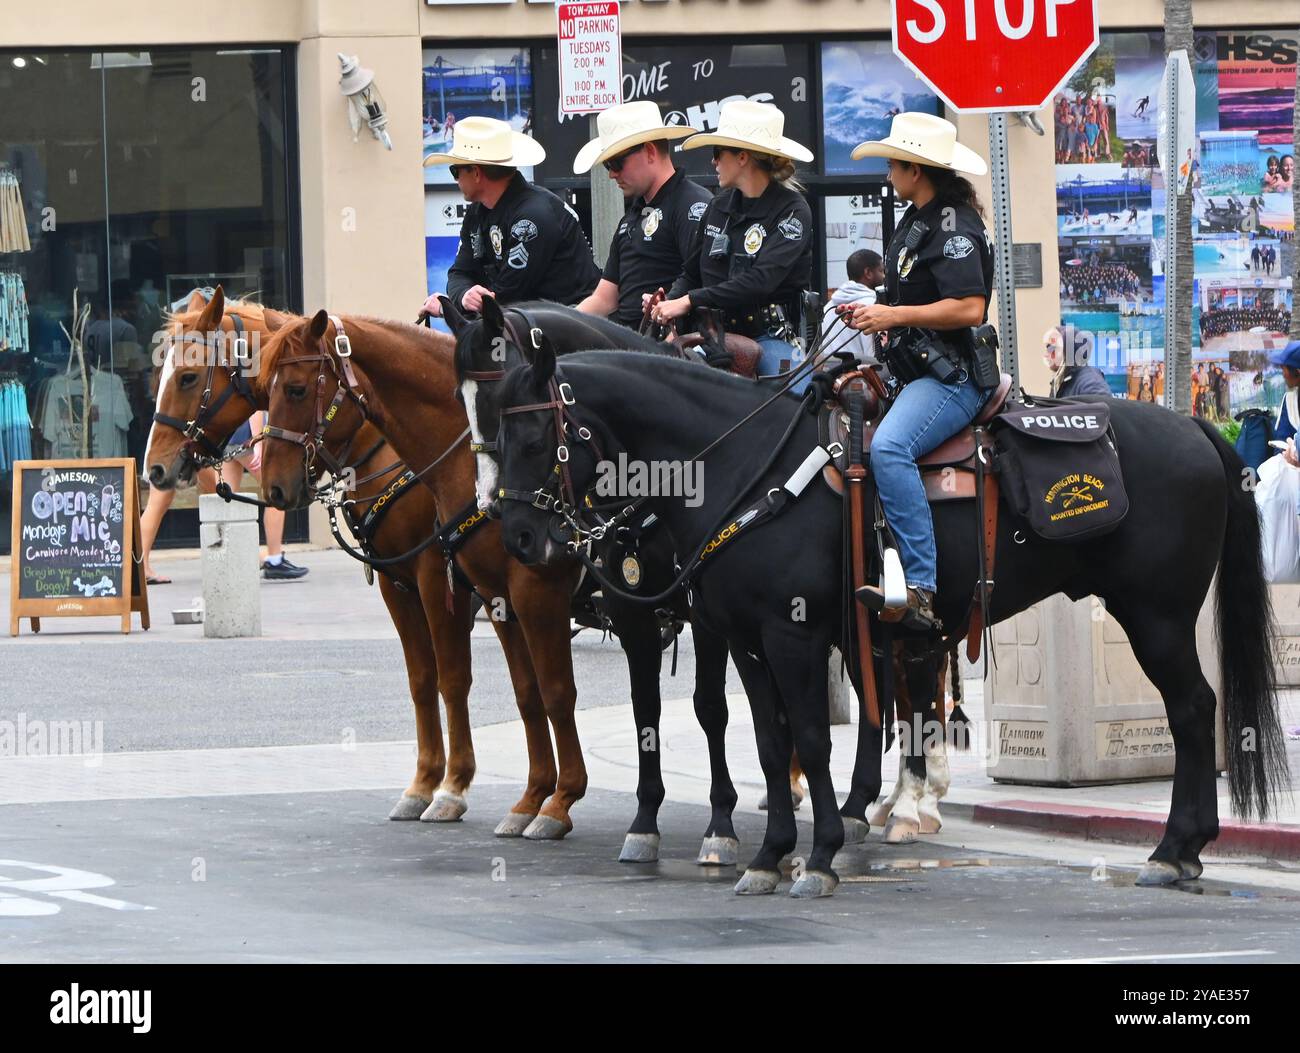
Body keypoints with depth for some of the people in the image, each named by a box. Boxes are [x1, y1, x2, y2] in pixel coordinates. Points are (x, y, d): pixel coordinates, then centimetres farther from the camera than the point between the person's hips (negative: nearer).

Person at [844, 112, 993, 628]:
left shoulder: (954, 227, -14)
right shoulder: (916, 221, 18)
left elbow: (969, 308, -24)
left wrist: (895, 316, -19)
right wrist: (876, 315, 14)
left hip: (951, 377, -12)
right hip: (917, 372, 12)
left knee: (889, 447, -34)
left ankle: (920, 588, -39)